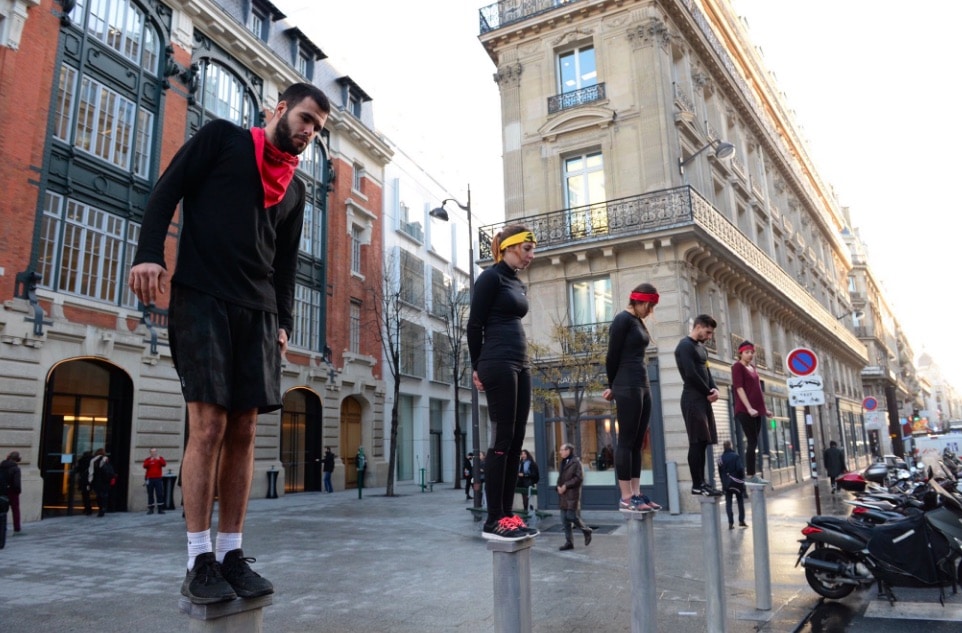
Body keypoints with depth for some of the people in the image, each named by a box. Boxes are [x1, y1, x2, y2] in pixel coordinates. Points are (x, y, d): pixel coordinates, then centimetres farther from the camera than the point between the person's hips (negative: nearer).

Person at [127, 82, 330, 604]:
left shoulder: (294, 189, 20)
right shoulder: (221, 138, 8)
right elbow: (166, 192, 0)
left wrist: (283, 322, 9)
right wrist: (150, 253, -14)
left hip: (257, 311, 5)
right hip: (201, 298, -5)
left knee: (243, 431, 0)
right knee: (208, 425, -11)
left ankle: (231, 554, 6)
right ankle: (199, 562, -2)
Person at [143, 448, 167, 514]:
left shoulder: (160, 458, 9)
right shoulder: (148, 459, 9)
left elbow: (164, 464, -8)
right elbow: (145, 466, -8)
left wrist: (159, 459, -20)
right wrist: (150, 460, -19)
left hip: (158, 479, 0)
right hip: (150, 479, 0)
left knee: (160, 494, -6)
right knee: (150, 494, 2)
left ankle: (160, 509, -5)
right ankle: (150, 509, 7)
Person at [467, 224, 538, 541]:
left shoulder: (518, 284, 19)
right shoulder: (491, 277, -6)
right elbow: (474, 324, -7)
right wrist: (478, 367, -1)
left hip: (520, 365, 9)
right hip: (499, 365, -9)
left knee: (516, 442, 6)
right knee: (502, 440, -8)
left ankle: (507, 514, 11)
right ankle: (493, 520, -3)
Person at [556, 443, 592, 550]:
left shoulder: (576, 462, -10)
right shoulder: (563, 462, 15)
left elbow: (579, 478, -16)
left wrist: (566, 485, -16)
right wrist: (559, 486, 1)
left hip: (572, 494, -8)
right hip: (563, 494, 8)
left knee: (572, 516, -8)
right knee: (565, 519, 7)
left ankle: (586, 531, 18)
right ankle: (569, 542, 13)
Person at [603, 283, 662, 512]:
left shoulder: (639, 322, 17)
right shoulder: (623, 319, -9)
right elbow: (612, 356, -9)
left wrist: (614, 387, 13)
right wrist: (614, 386, 4)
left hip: (643, 385, 9)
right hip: (628, 387, -9)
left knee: (637, 443, 8)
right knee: (626, 441, -7)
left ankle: (636, 494, 13)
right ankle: (626, 498, -4)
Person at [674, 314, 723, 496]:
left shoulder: (701, 348, 20)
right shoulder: (685, 345, -10)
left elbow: (706, 372, 18)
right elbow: (691, 374, -18)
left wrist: (714, 389, -2)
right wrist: (709, 392, -7)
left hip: (703, 399, 9)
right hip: (693, 399, -9)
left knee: (703, 442, 8)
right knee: (697, 442, -9)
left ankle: (701, 482, 12)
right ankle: (697, 484, -6)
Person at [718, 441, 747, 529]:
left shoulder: (721, 458, 1)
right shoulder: (736, 456, -11)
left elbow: (720, 472, 5)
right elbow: (740, 468, -17)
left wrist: (724, 482, 13)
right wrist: (742, 478, -1)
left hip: (726, 483, 3)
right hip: (737, 482, -3)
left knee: (728, 503, 3)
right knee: (740, 501, 13)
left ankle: (731, 523, -2)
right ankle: (741, 521, 16)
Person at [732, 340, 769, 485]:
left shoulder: (753, 368, 19)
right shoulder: (738, 366, -4)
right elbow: (739, 388, -13)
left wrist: (763, 408, 17)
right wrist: (749, 408, -21)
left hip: (756, 410, 7)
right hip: (745, 411, -7)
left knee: (753, 442, 6)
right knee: (752, 441, -10)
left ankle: (752, 474, 9)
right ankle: (751, 475, -8)